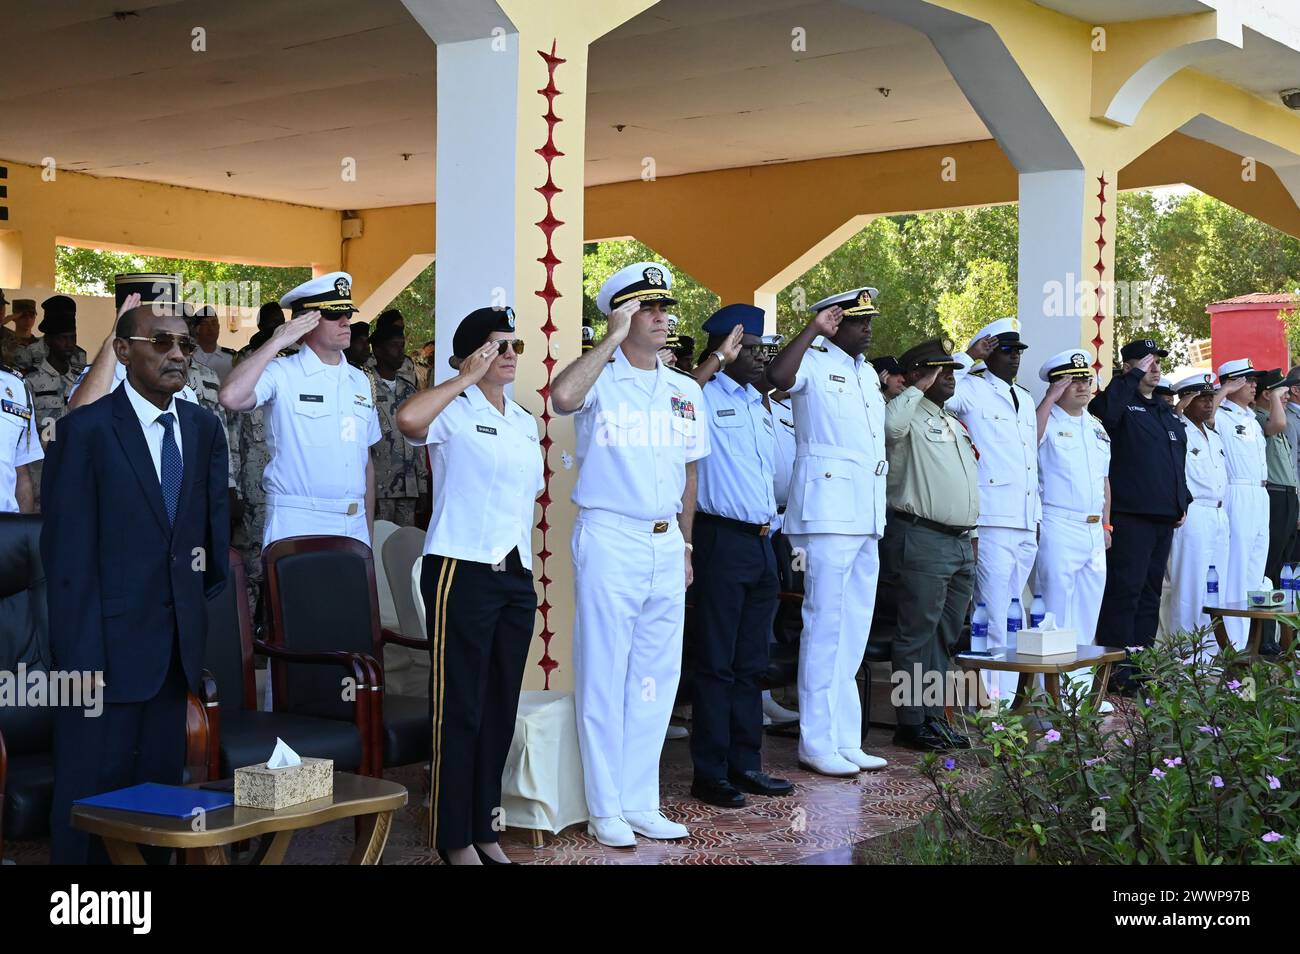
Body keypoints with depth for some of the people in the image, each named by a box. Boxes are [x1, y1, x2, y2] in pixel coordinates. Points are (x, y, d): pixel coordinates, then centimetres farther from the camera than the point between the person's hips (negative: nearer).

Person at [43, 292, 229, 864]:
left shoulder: (204, 429, 9)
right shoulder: (85, 431, -8)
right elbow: (69, 554, -11)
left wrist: (211, 574, 9)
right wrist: (80, 658, -15)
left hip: (180, 642, 5)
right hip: (110, 640, -5)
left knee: (162, 784, 12)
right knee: (93, 791, 2)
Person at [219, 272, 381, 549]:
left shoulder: (359, 381, 14)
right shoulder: (281, 374, -4)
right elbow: (231, 398, -24)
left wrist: (369, 531, 16)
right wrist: (276, 342, -15)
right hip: (297, 527, -5)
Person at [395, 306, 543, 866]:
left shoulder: (525, 421, 17)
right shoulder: (453, 411, -6)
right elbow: (407, 419, -29)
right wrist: (465, 378, -18)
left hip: (516, 574, 7)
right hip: (462, 571, -7)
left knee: (501, 709, 11)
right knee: (459, 708, -1)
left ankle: (485, 829, 21)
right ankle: (453, 836, 9)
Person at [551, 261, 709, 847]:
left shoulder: (686, 392, 13)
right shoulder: (600, 380, -4)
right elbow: (561, 396, -29)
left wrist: (685, 546, 16)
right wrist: (613, 339, -19)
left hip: (667, 546, 6)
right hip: (609, 540, -6)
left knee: (656, 679, 9)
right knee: (603, 678, -1)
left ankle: (641, 804, 19)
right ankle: (605, 809, 8)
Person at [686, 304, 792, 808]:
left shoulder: (759, 405, 19)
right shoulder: (706, 396, -6)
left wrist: (772, 521, 17)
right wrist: (718, 358, -25)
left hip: (761, 540, 8)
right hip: (723, 539, -8)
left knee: (751, 663, 12)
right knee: (716, 663, -2)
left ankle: (745, 765, 20)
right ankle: (710, 773, 4)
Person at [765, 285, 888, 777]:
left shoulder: (869, 374, 20)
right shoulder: (814, 365, -5)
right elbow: (778, 375, -29)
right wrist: (813, 330, -21)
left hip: (866, 518, 9)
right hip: (829, 516, -9)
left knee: (855, 631, 11)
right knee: (825, 626, -6)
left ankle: (844, 738, 19)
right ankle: (816, 743, 0)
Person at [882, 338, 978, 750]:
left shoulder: (957, 424, 22)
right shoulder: (911, 416, -5)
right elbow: (889, 424, -31)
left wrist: (970, 537, 22)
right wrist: (919, 387, -16)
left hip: (961, 544, 9)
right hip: (923, 541, -9)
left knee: (945, 636, 11)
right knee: (918, 635, -5)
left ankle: (934, 716, 18)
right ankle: (912, 722, 0)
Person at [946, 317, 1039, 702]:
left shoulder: (1026, 399, 21)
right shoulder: (971, 389, -1)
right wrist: (968, 357, -14)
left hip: (1026, 526, 7)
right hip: (993, 523, -7)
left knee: (1012, 617, 12)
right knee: (995, 620, -8)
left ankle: (1007, 696, 18)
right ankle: (991, 703, -4)